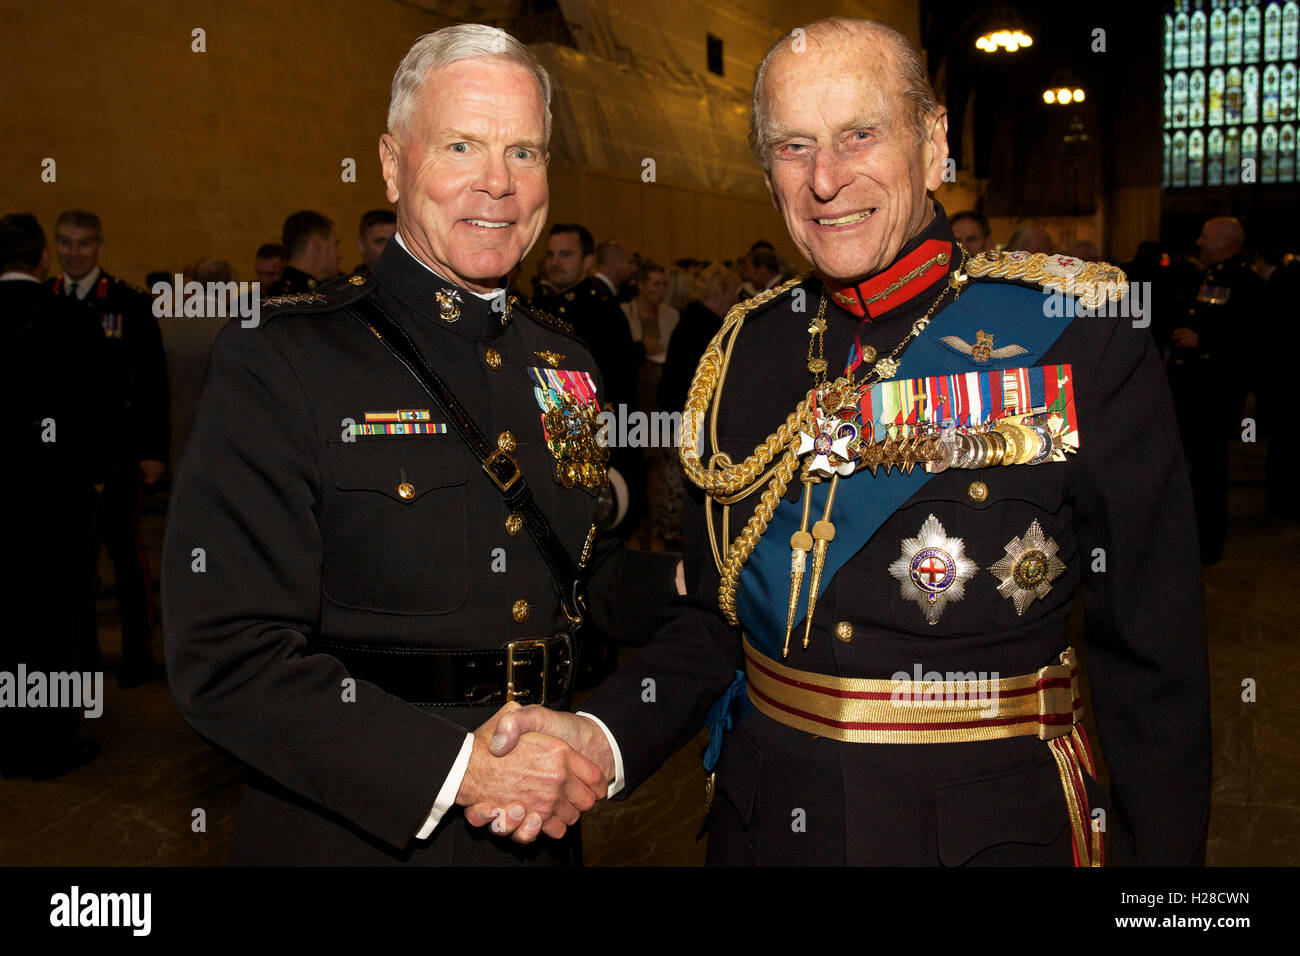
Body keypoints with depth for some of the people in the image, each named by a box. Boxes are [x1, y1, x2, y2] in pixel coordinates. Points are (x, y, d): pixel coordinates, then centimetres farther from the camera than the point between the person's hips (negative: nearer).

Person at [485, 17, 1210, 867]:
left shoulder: (1082, 347, -12)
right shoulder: (746, 355, 0)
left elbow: (1156, 661, -8)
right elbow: (712, 622, 3)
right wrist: (603, 737, -13)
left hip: (993, 829, -3)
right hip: (764, 825, 4)